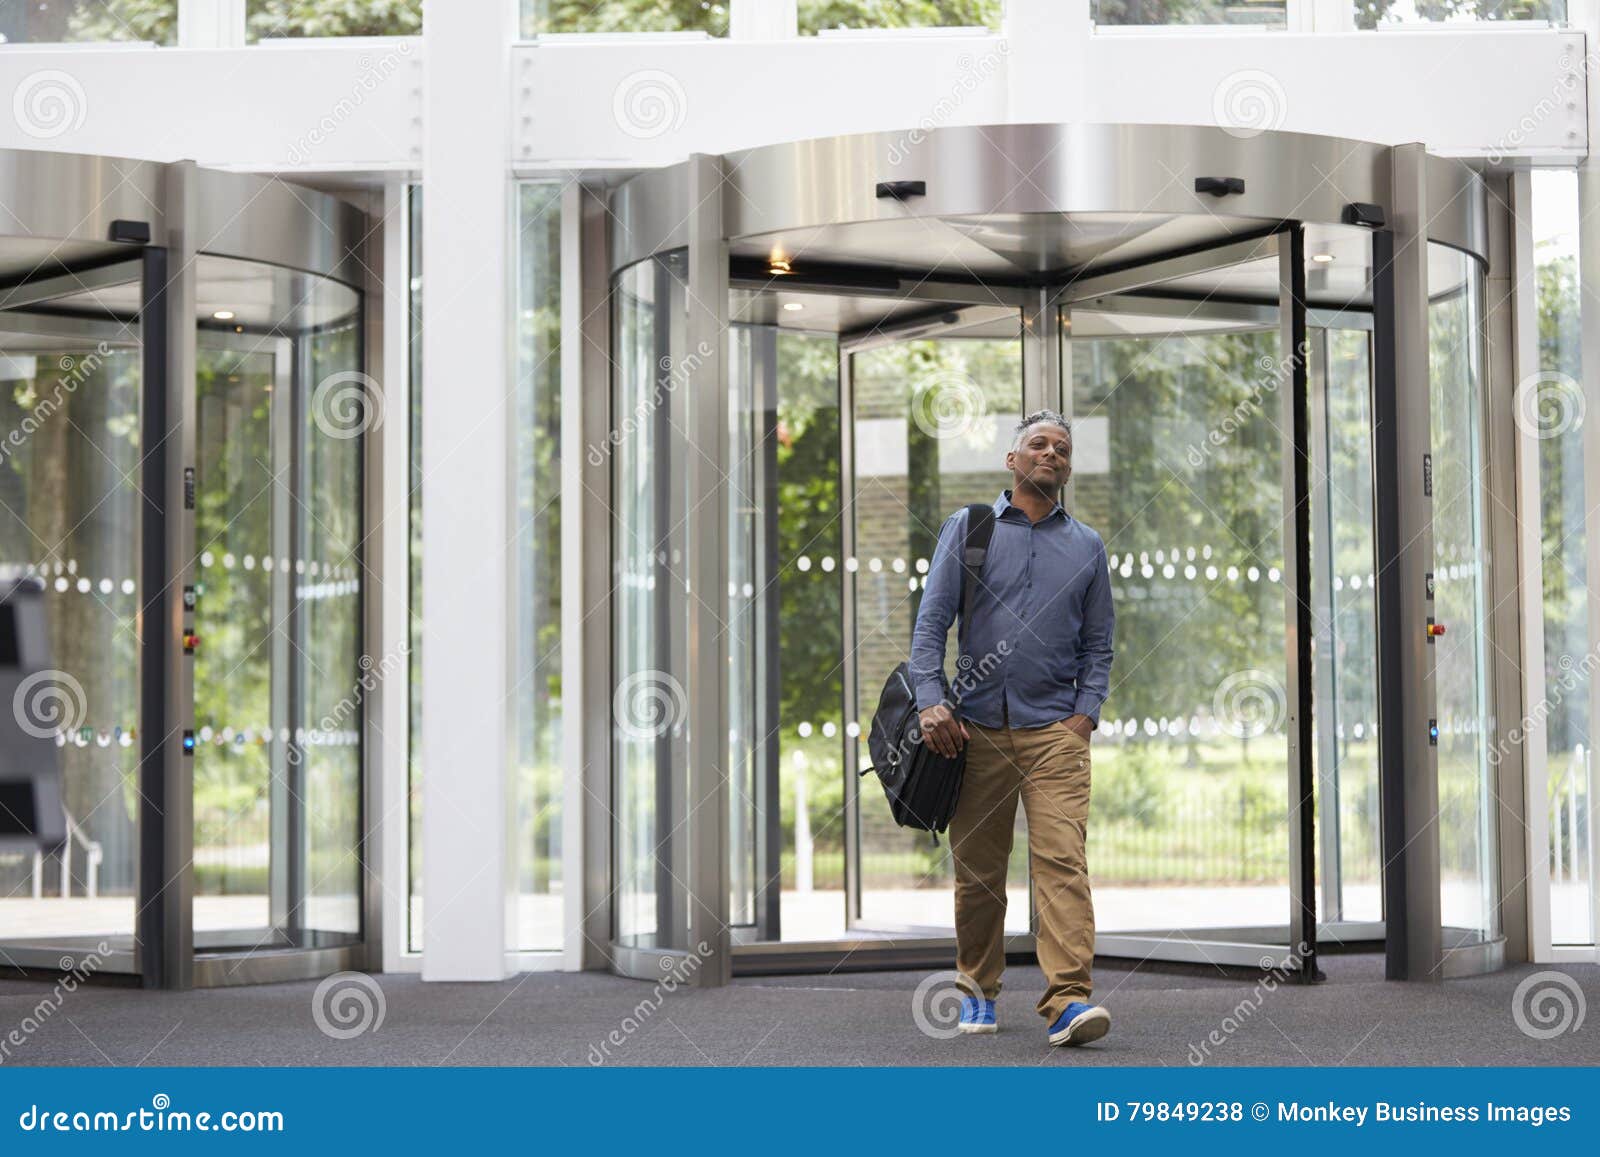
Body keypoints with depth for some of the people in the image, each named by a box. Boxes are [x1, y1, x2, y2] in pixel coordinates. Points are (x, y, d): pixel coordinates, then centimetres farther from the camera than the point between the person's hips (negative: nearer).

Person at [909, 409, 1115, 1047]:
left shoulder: (1087, 547, 13)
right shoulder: (967, 528, 8)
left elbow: (1098, 643, 15)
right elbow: (931, 621, 2)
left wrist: (1086, 713, 0)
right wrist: (930, 701, -10)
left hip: (1055, 730, 0)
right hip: (976, 727, 0)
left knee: (1062, 859, -14)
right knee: (976, 868, 6)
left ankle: (1068, 1000, -21)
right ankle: (978, 989, 23)